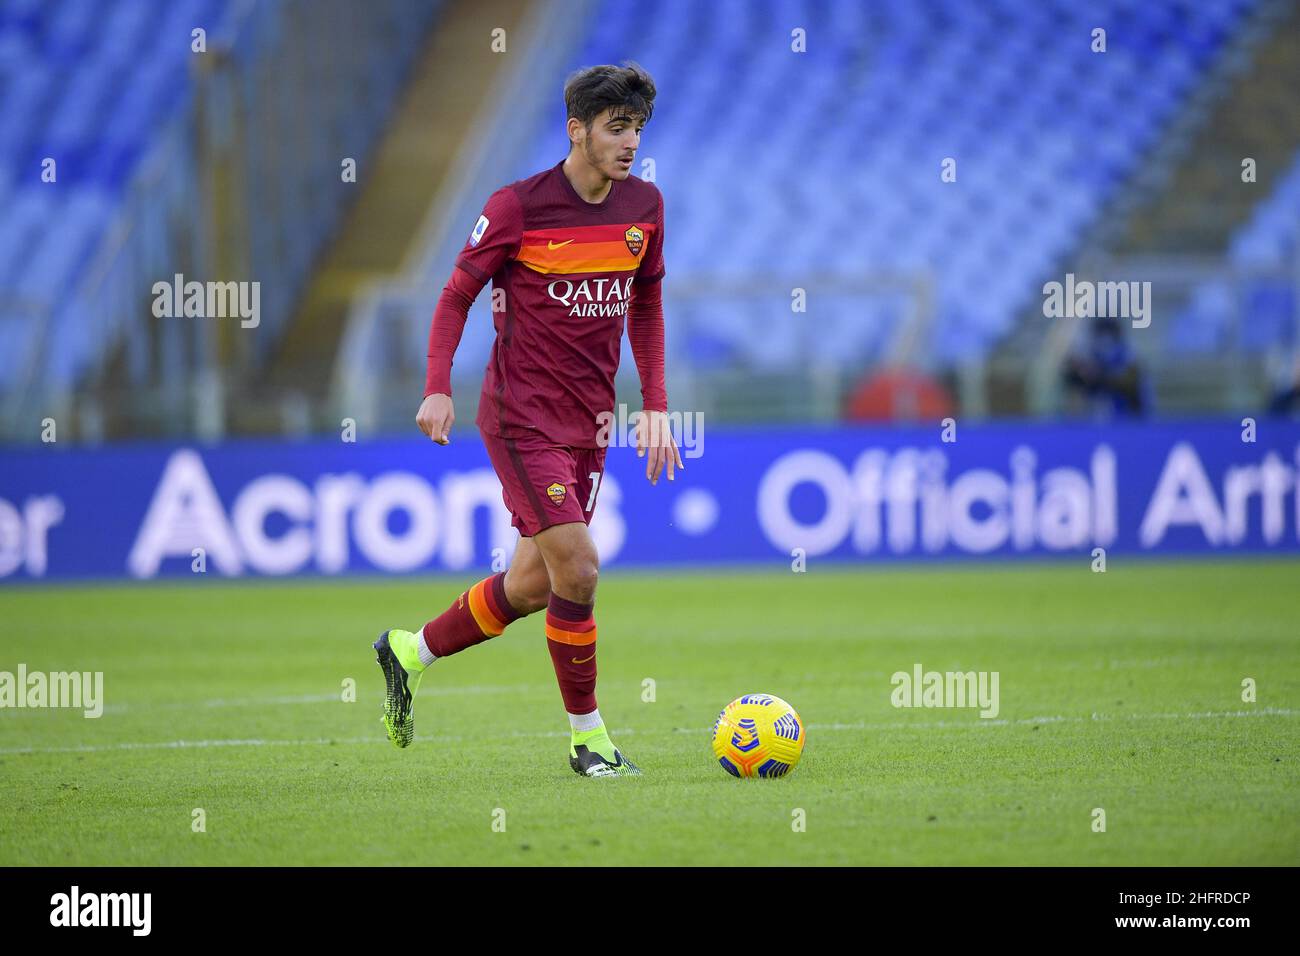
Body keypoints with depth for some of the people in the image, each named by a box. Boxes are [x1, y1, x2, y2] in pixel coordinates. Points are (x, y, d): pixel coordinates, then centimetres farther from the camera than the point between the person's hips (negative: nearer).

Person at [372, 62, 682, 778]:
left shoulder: (643, 206, 4)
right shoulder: (518, 207, -12)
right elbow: (457, 295, -3)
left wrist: (654, 406, 10)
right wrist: (437, 388, -14)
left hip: (587, 423, 7)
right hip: (522, 417, -7)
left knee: (533, 584, 11)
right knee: (576, 569, -14)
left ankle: (410, 654, 33)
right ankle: (586, 735, 1)